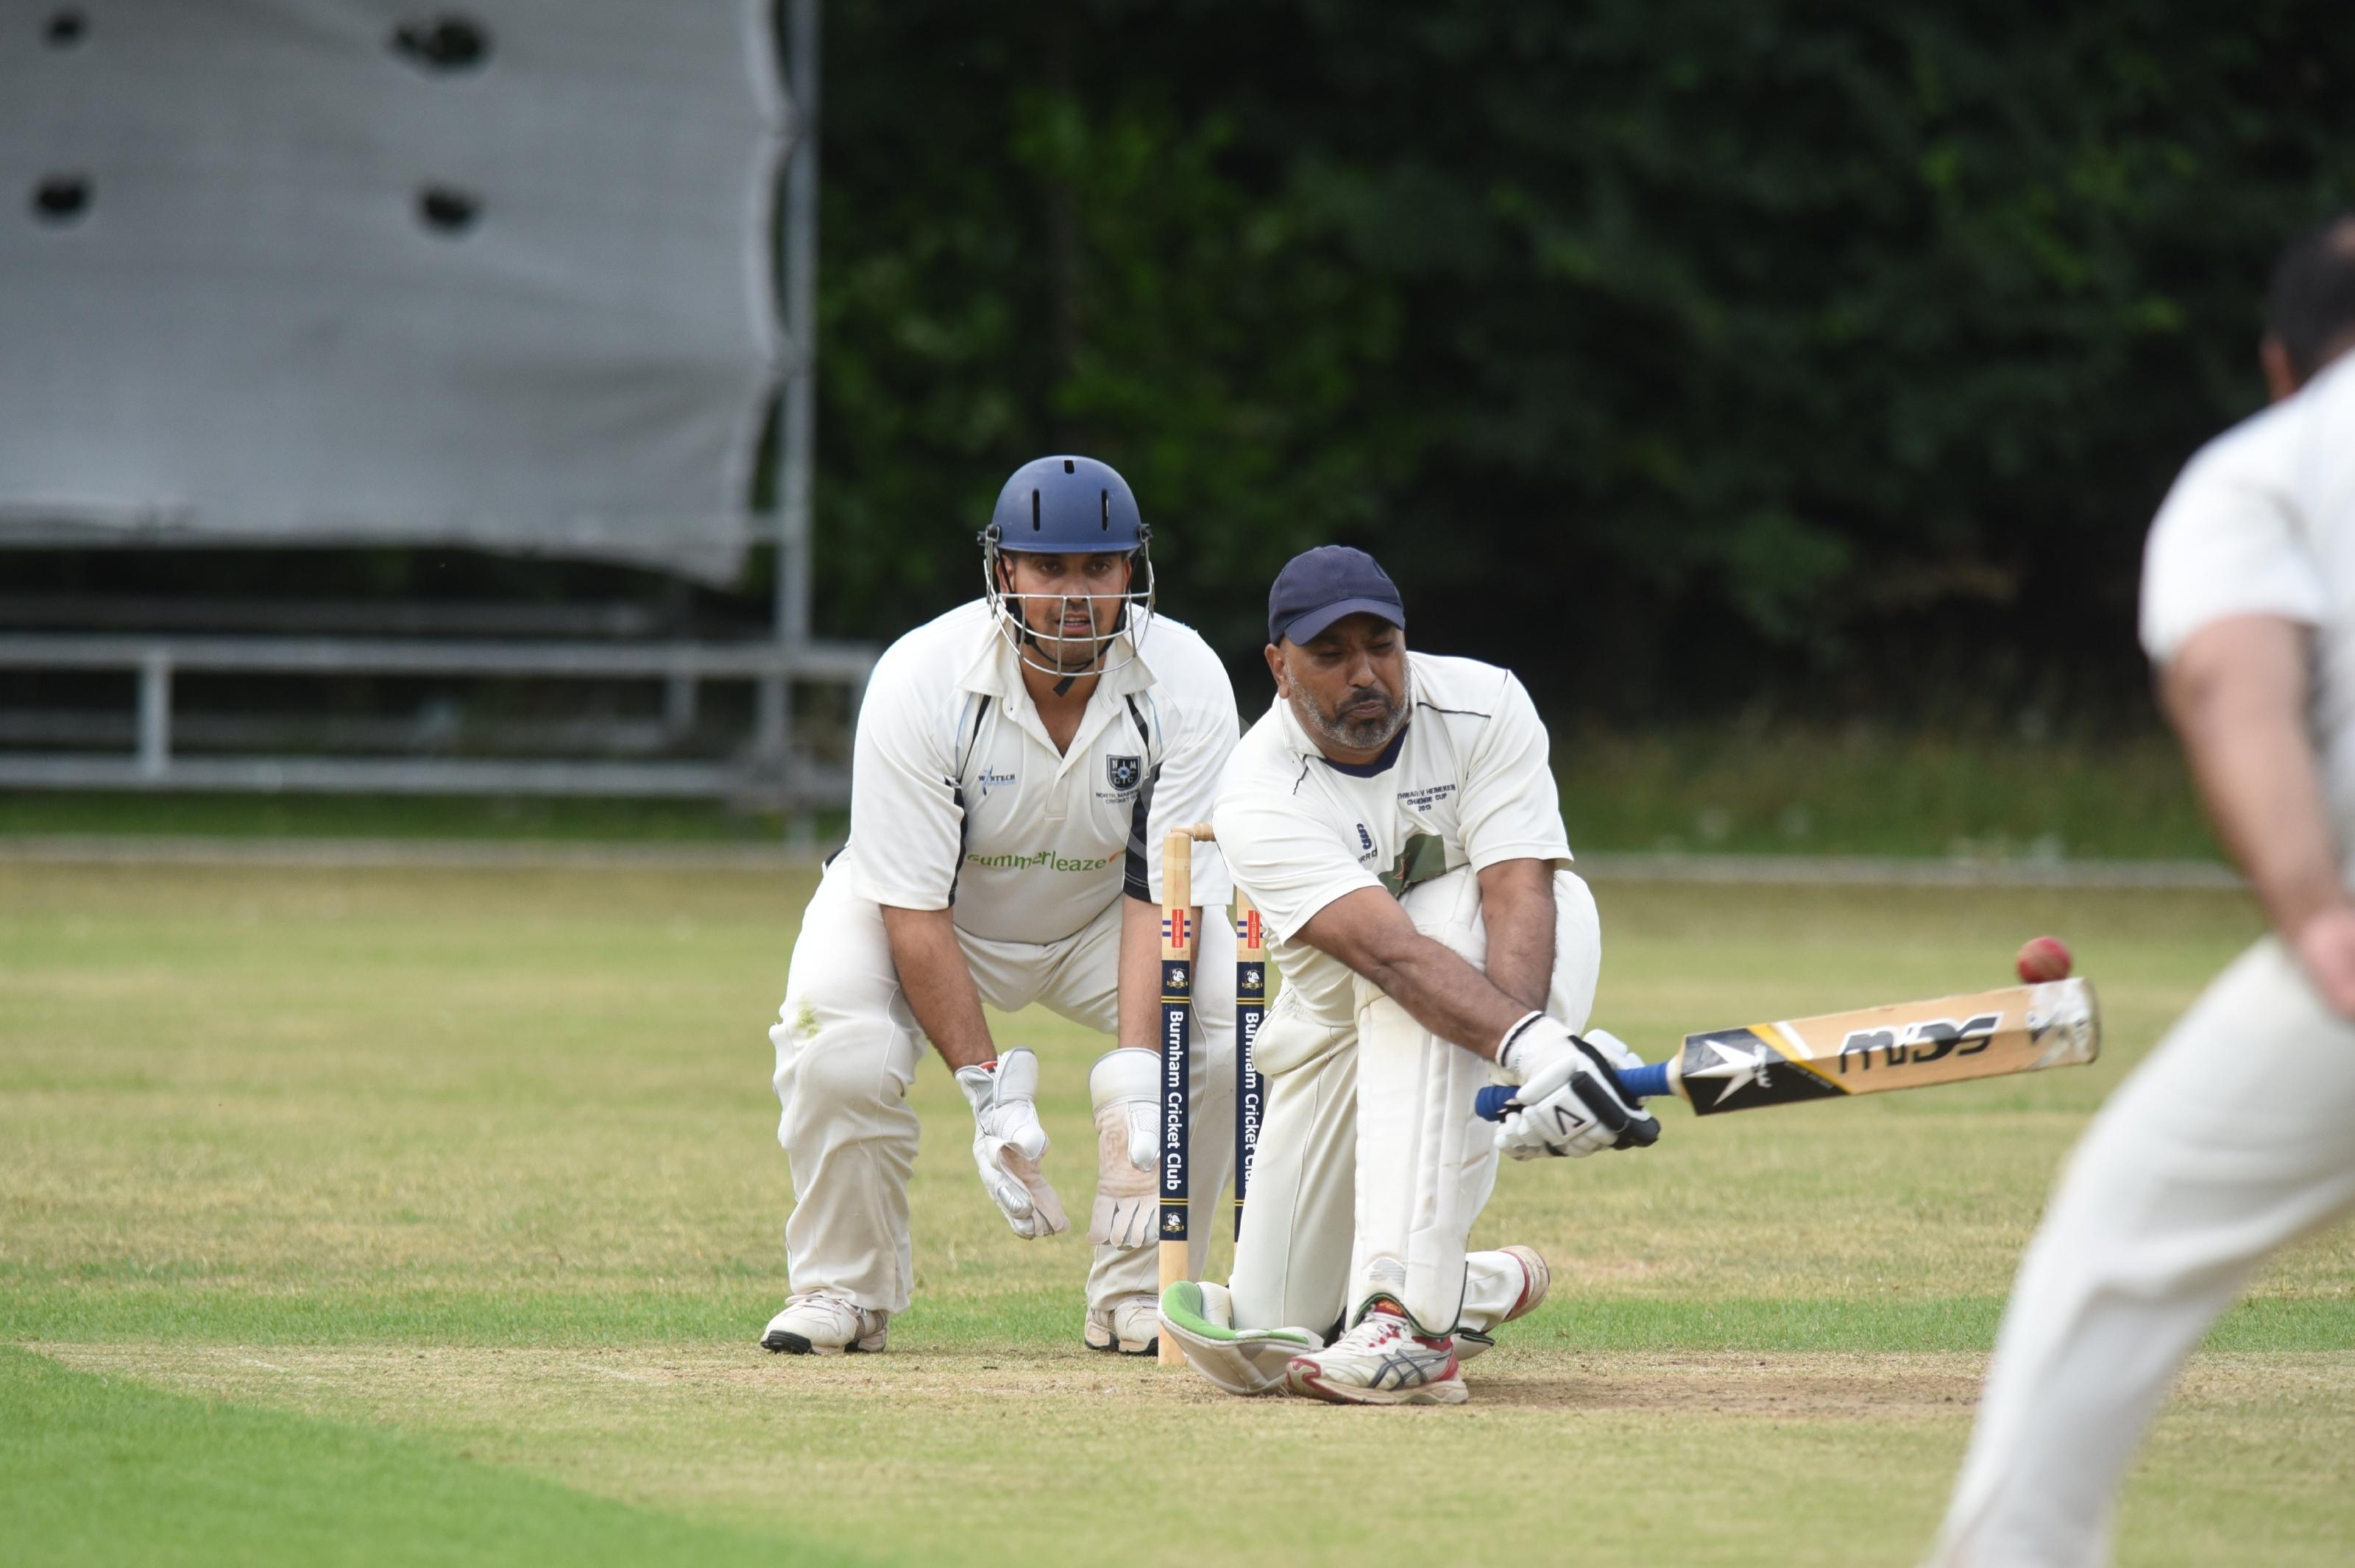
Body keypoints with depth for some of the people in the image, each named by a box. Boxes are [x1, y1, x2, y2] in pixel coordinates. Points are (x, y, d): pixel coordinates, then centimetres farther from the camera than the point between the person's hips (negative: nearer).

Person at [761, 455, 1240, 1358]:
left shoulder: (1184, 682, -24)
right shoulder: (920, 681, -30)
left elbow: (1163, 894, -26)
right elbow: (913, 908, -28)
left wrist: (1132, 1082, -38)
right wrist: (989, 1092, -35)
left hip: (1100, 911, 2)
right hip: (943, 913, -2)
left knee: (1224, 1034, -25)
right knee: (840, 1053, -30)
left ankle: (1136, 1296, -7)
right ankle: (844, 1288, -4)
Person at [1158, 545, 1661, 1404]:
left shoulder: (1483, 706, -20)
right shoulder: (1260, 800, -24)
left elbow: (1517, 899, -32)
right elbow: (1388, 949, -40)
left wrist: (1529, 1077, -50)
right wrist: (1528, 1052, -57)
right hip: (1336, 1030, 2)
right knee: (1256, 1347, -3)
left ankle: (1409, 1316, -43)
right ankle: (1484, 1286, 25)